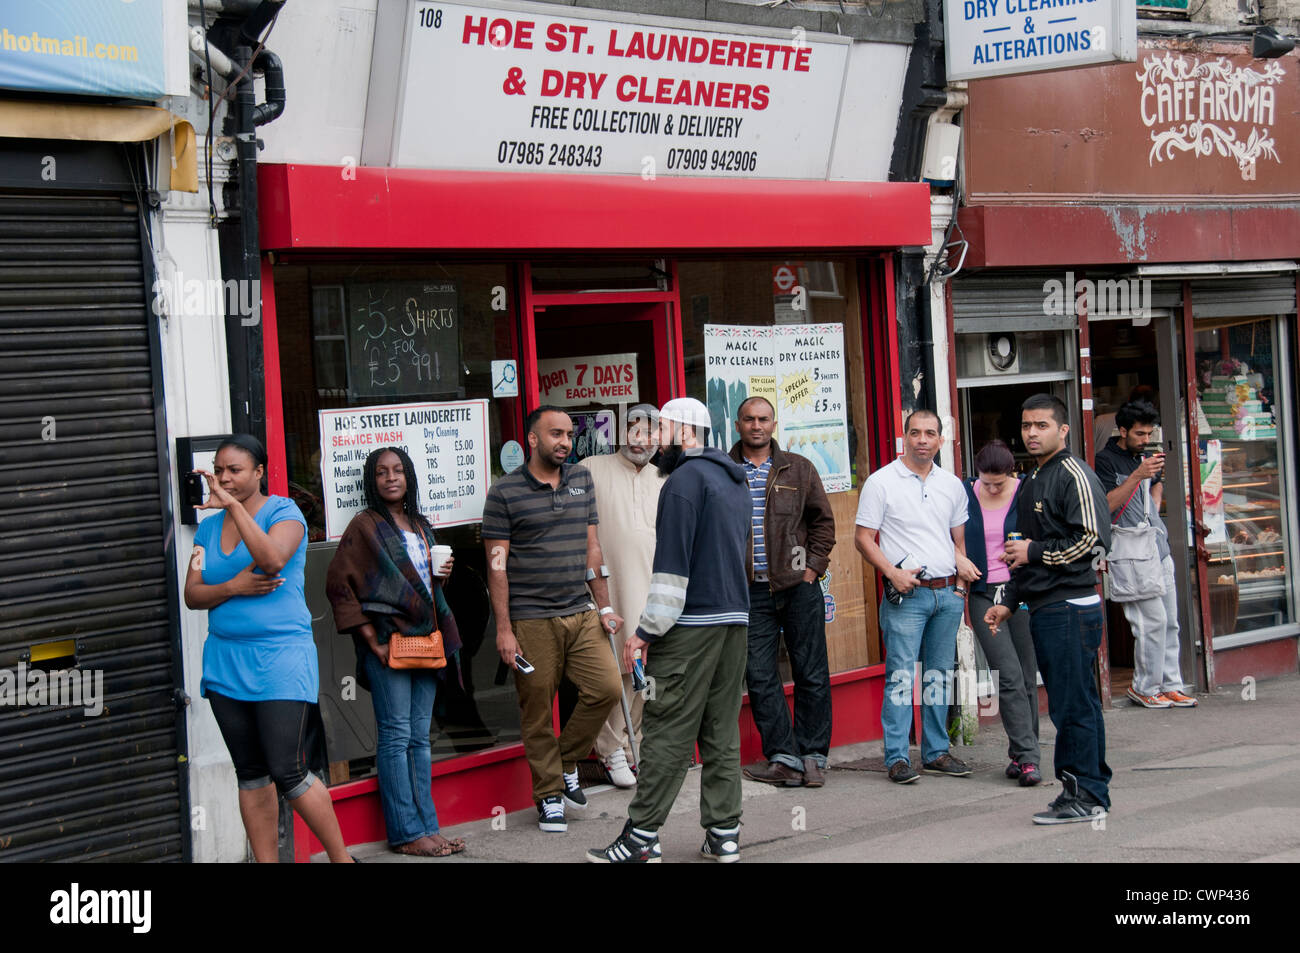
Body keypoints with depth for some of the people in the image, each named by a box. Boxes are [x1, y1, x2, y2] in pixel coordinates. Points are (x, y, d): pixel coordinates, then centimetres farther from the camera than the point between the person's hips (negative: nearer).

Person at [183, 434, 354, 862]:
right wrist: (233, 588, -13)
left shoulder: (283, 513, -4)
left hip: (281, 658, -6)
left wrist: (232, 504, -29)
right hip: (225, 661, 6)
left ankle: (341, 857, 3)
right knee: (251, 774, 8)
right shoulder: (209, 527, 13)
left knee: (287, 771, -11)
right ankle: (266, 864, 14)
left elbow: (272, 558, -25)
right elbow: (192, 594, 6)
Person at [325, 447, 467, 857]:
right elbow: (339, 584, -9)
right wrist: (372, 640, -13)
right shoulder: (365, 526, -4)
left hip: (425, 637, 7)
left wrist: (439, 575, 5)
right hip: (388, 640, -7)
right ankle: (406, 832, -3)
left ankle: (426, 825, 12)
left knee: (420, 736, 8)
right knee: (396, 735, -5)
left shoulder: (421, 526, 17)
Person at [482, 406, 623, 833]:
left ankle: (568, 763, 15)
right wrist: (504, 629, -9)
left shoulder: (582, 480, 12)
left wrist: (604, 606, 12)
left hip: (581, 613, 4)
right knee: (537, 710, 1)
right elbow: (497, 565, -5)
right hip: (531, 620, -4)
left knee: (607, 687, -7)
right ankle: (550, 795, 15)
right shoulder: (505, 492, -3)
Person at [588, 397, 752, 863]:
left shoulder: (685, 480, -11)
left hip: (691, 624, -8)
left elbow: (672, 565, -16)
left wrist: (647, 629, -14)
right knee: (722, 732, 10)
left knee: (668, 732, -6)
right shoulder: (736, 479, 17)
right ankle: (724, 833, 10)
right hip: (735, 617, 8)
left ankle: (642, 836, -4)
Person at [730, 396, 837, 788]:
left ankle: (812, 755, 11)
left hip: (799, 585, 0)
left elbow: (823, 520, 10)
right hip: (748, 590, 0)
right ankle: (783, 757, 4)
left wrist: (813, 568, 0)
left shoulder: (799, 469, 8)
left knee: (811, 674, 2)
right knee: (760, 677, -2)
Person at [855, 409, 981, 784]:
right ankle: (897, 758, -6)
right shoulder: (881, 482, -2)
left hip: (948, 594, 5)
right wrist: (893, 572, -15)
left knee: (940, 676, 9)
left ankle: (936, 752, 17)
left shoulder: (952, 485, 12)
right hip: (906, 595, -5)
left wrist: (962, 564, 4)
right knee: (901, 676, -8)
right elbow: (863, 538, -4)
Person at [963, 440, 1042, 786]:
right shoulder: (964, 495, 3)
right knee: (1009, 676, -10)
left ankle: (1021, 756, 14)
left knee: (1027, 678, 3)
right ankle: (1027, 756, -10)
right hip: (983, 594, 0)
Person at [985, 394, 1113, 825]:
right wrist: (1007, 600, 23)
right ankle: (1094, 794, 16)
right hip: (1044, 608, 10)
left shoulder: (1074, 476, -9)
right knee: (1074, 703, 12)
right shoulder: (1034, 482, 21)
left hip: (1070, 607, -10)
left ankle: (1083, 796, -3)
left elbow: (1094, 540, -18)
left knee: (1071, 704, -8)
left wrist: (1035, 552, -10)